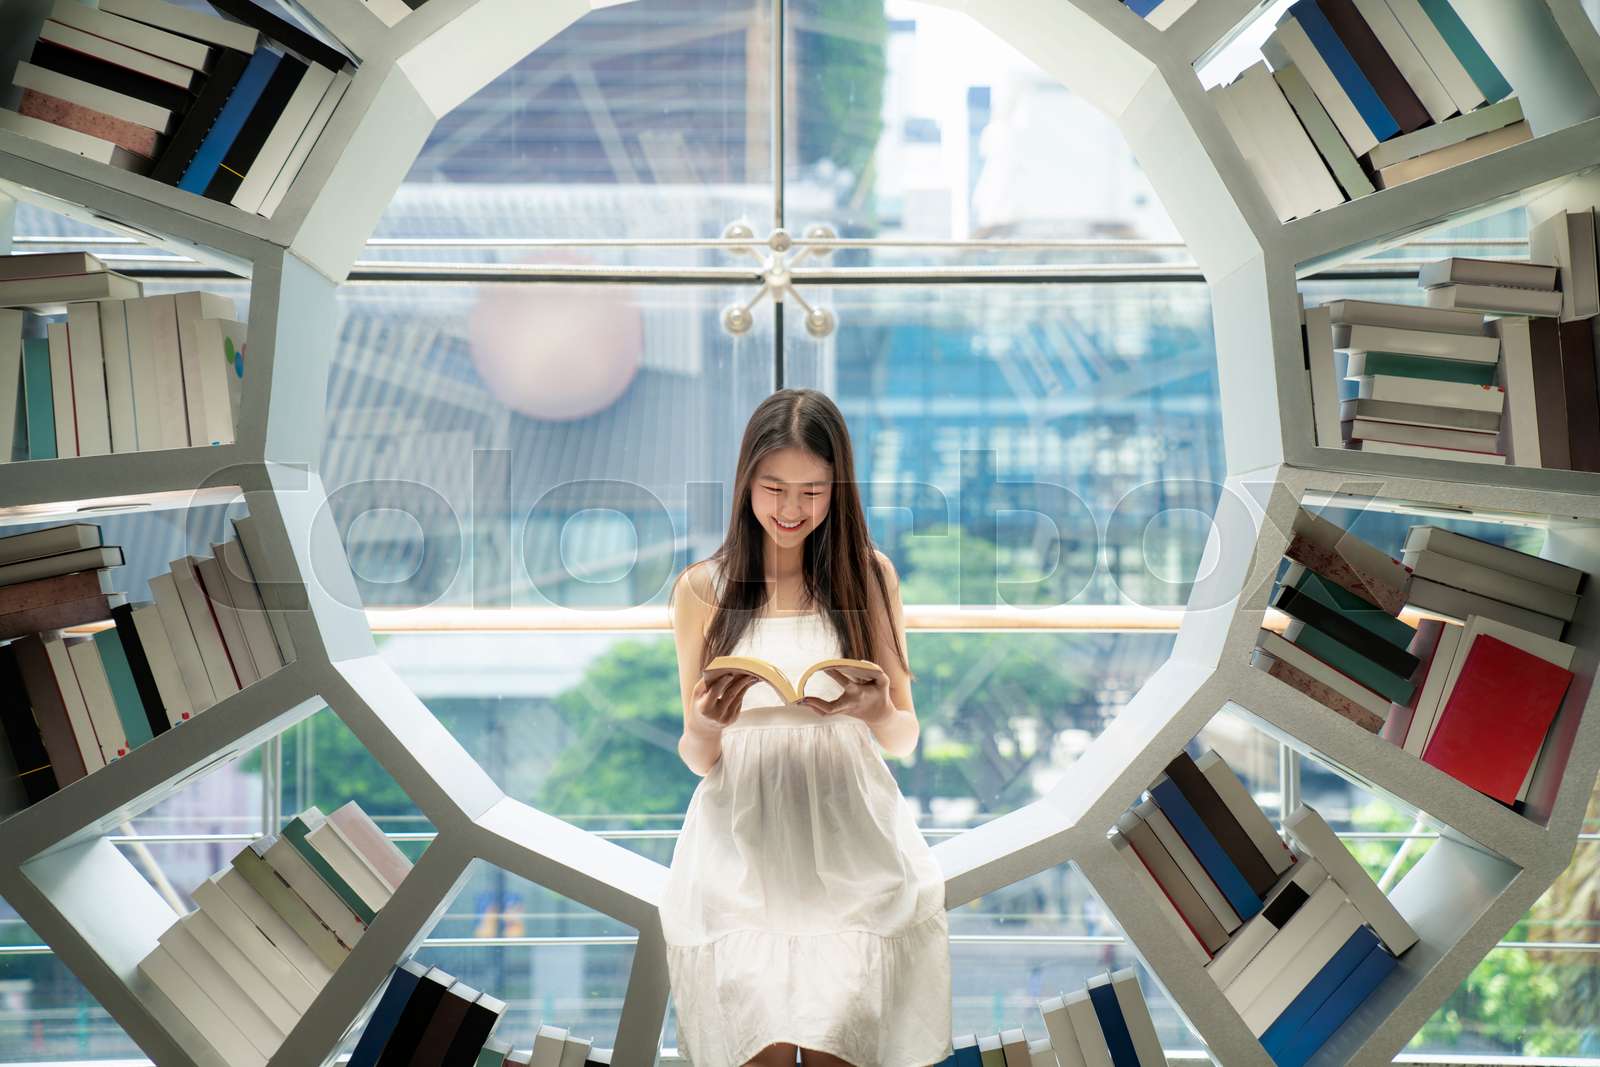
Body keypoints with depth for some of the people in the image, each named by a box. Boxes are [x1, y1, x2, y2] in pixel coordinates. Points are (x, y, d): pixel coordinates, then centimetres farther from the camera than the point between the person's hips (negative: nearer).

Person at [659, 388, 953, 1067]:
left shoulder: (869, 575, 4)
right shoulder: (702, 588, 3)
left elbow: (905, 737, 7)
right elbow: (696, 757, 7)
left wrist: (876, 712, -15)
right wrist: (707, 725, -15)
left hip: (850, 846, 0)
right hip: (741, 851, 0)